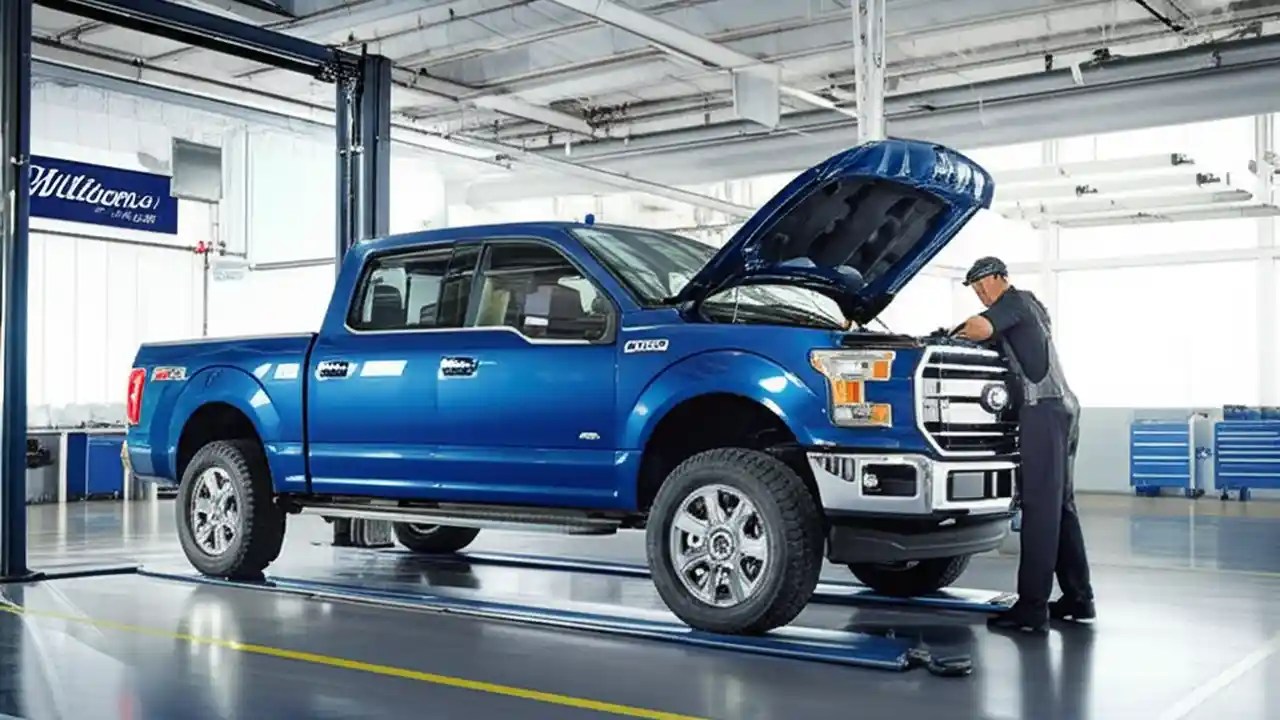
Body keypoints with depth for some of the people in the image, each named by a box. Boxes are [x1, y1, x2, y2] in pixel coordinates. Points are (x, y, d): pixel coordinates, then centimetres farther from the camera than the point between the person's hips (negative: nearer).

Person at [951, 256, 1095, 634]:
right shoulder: (1031, 306, 27)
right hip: (1060, 407, 10)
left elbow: (980, 328, -20)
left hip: (1043, 409, -10)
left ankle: (1032, 609, -14)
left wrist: (949, 337, -3)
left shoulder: (1015, 301, -2)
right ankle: (1078, 598, 17)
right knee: (1060, 505, 13)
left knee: (1040, 507, -12)